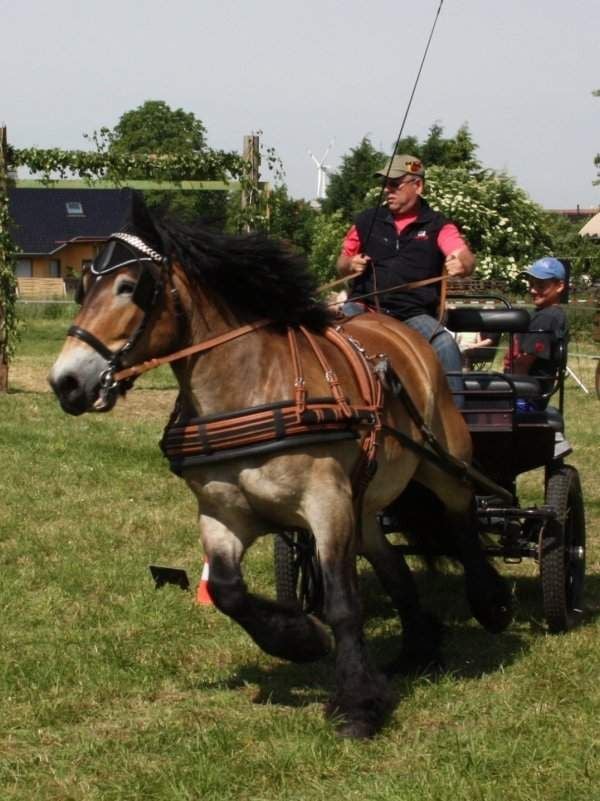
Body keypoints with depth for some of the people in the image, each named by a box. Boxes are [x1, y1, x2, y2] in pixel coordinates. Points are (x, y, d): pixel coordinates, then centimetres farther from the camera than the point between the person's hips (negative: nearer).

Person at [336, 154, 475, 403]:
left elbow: (466, 258, -11)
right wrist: (350, 265, -2)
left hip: (414, 315, -1)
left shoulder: (437, 226, 5)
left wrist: (462, 265, -36)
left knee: (446, 347, -27)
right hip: (366, 306, 2)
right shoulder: (368, 221, 13)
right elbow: (342, 263, 23)